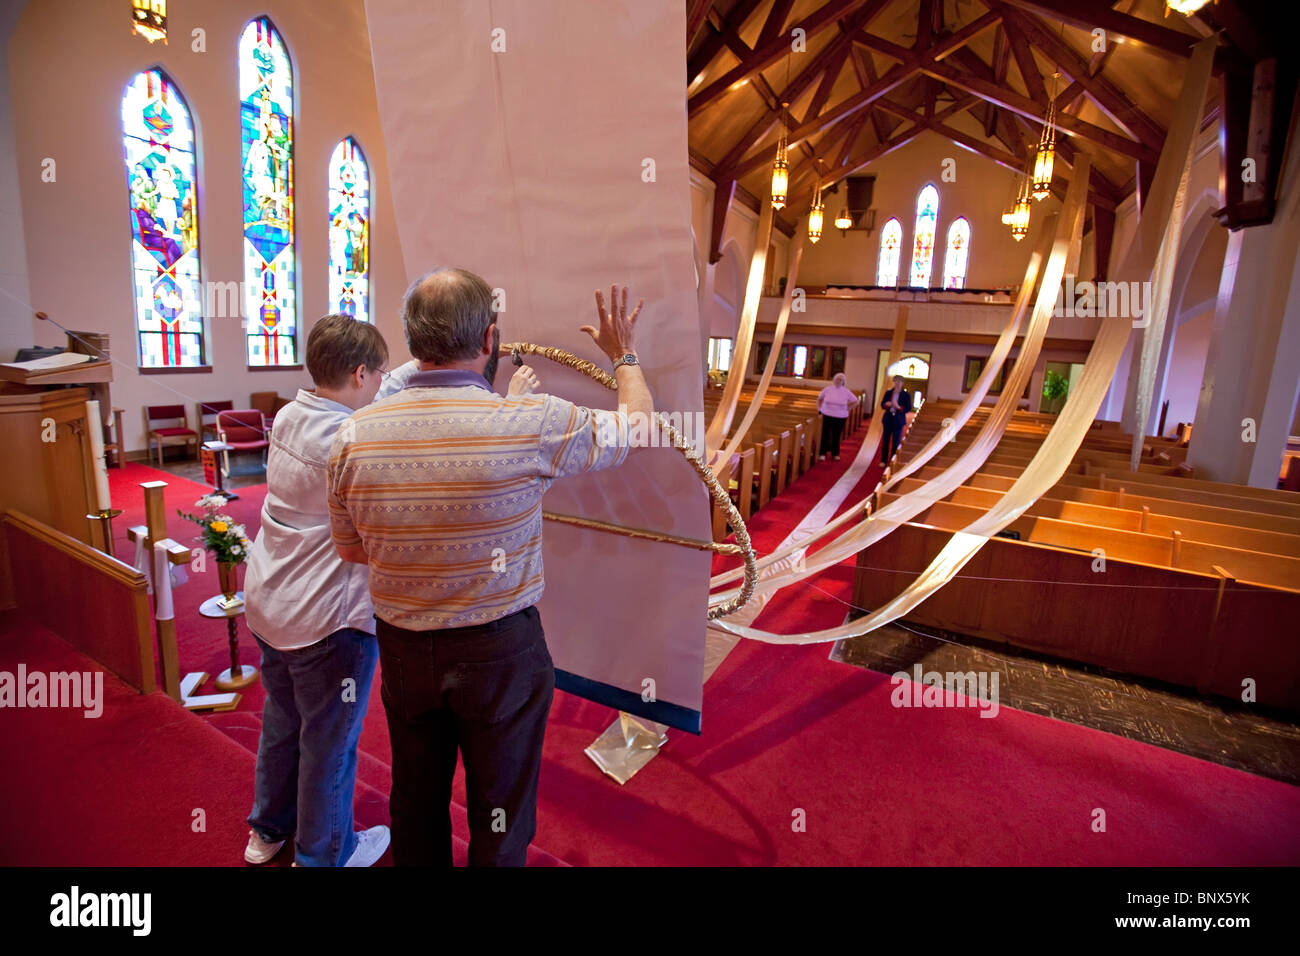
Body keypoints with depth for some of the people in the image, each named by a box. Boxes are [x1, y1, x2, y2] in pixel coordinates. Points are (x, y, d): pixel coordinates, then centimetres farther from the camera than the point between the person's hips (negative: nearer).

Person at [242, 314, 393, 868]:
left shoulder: (289, 416, -2)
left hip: (267, 604, 8)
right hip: (328, 620, -8)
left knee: (282, 720, 27)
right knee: (329, 741, 13)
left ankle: (269, 830, 48)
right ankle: (324, 854, 35)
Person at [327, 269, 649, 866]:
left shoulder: (353, 436, -10)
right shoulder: (532, 424, -23)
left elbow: (352, 550, 5)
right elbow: (637, 424, -5)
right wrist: (624, 356, 12)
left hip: (403, 652, 4)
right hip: (501, 653, -4)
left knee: (415, 805, 26)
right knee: (500, 818, 18)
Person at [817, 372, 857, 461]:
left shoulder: (846, 392, -1)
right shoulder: (827, 389, -1)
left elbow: (855, 401, 8)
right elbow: (819, 399, 12)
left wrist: (848, 409, 2)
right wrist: (819, 409, 3)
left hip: (840, 417, 0)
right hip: (827, 416, 0)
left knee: (836, 436, 7)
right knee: (825, 435, 0)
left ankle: (835, 454, 20)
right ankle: (822, 453, 9)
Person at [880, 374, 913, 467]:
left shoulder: (906, 395, -2)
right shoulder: (888, 393, 7)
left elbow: (908, 408, -5)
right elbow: (882, 404, 9)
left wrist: (899, 407, -21)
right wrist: (886, 404, -13)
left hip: (899, 420, -2)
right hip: (888, 418, 3)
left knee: (896, 442, 1)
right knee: (885, 440, 5)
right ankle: (883, 461, 15)